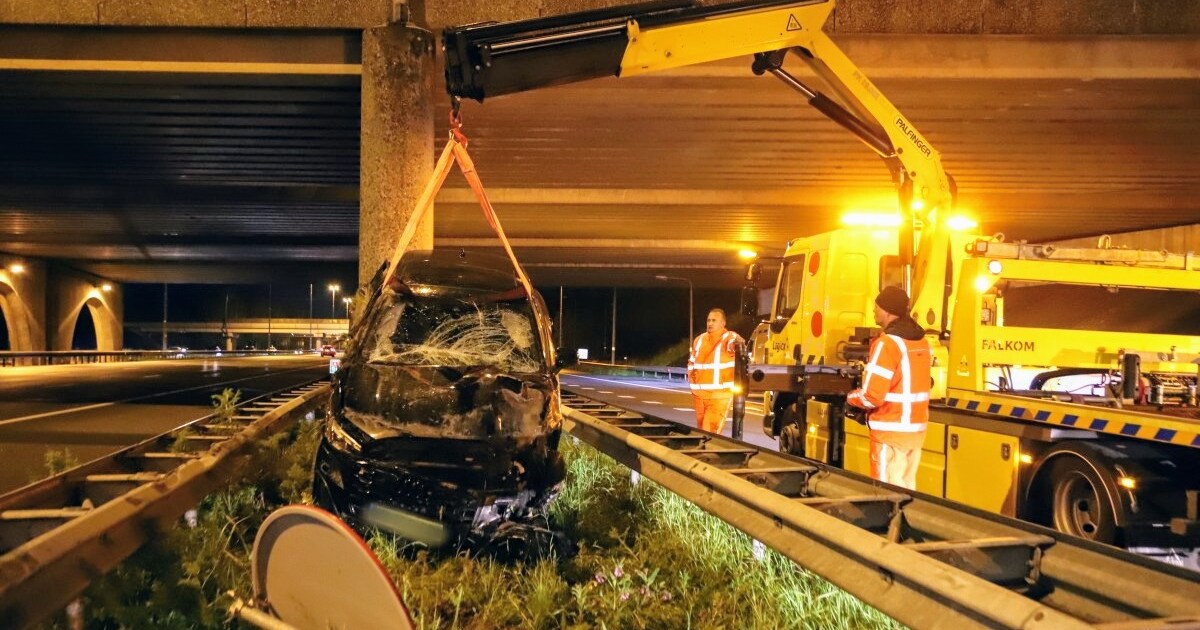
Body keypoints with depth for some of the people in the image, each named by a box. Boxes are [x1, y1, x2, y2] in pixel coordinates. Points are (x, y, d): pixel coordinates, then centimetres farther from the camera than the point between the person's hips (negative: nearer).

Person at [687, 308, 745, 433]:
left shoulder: (729, 337, -7)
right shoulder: (699, 339, 11)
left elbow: (734, 343, -33)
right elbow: (692, 360, 25)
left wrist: (738, 343, -55)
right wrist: (690, 374, 8)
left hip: (719, 393, -6)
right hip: (698, 392, 6)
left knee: (710, 430, -11)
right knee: (701, 429, 16)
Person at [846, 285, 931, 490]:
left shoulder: (887, 343, -18)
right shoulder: (922, 341, 9)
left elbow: (872, 396, -21)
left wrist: (851, 397, -2)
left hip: (891, 430, -8)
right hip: (917, 427, 8)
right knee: (907, 486, 15)